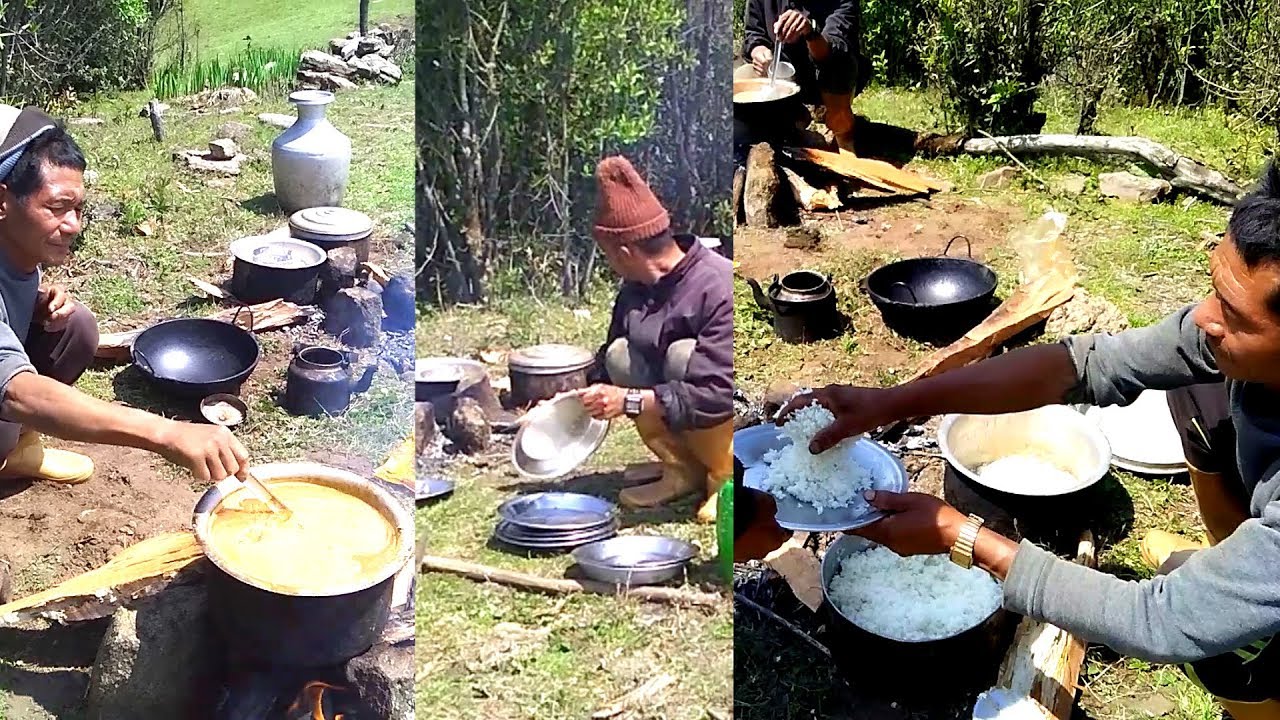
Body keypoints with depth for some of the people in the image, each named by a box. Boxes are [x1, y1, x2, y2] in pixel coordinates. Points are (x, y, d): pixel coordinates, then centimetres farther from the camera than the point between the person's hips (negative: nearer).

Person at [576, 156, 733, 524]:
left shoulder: (719, 289, -28)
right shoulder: (636, 288, -5)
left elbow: (716, 394, -33)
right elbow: (606, 365, 8)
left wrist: (629, 401, -33)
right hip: (675, 420, 7)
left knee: (682, 355, -31)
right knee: (621, 354, -14)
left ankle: (727, 478, -12)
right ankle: (683, 469, -2)